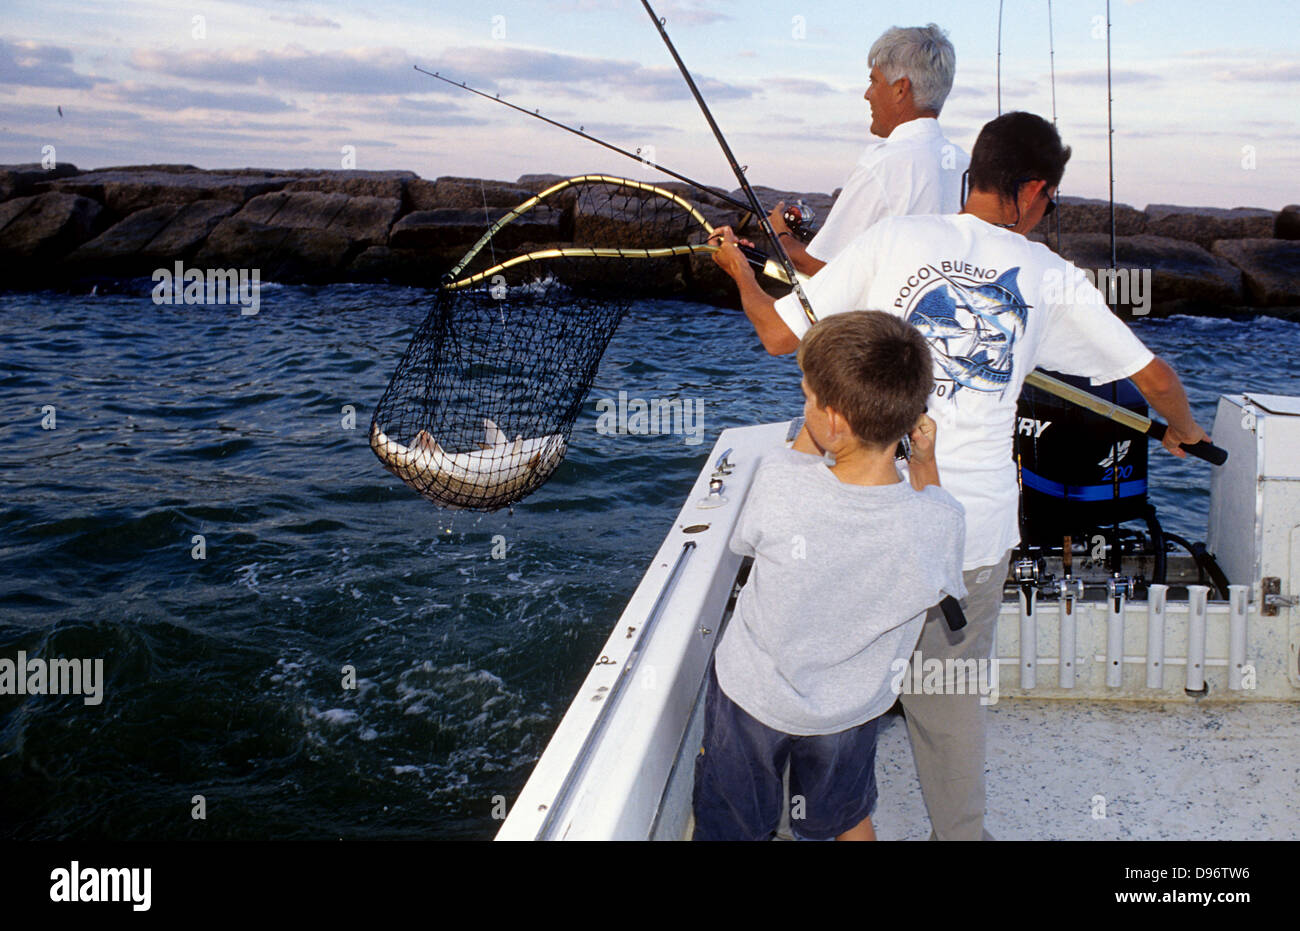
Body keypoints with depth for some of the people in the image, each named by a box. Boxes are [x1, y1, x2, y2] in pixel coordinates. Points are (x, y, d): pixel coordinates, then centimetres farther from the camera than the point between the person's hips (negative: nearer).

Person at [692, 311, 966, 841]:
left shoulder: (778, 479, -33)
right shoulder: (939, 523, -29)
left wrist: (807, 438, -2)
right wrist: (925, 460, 1)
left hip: (749, 696, -1)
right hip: (848, 712, 2)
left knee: (731, 827, 25)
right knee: (847, 821, 31)